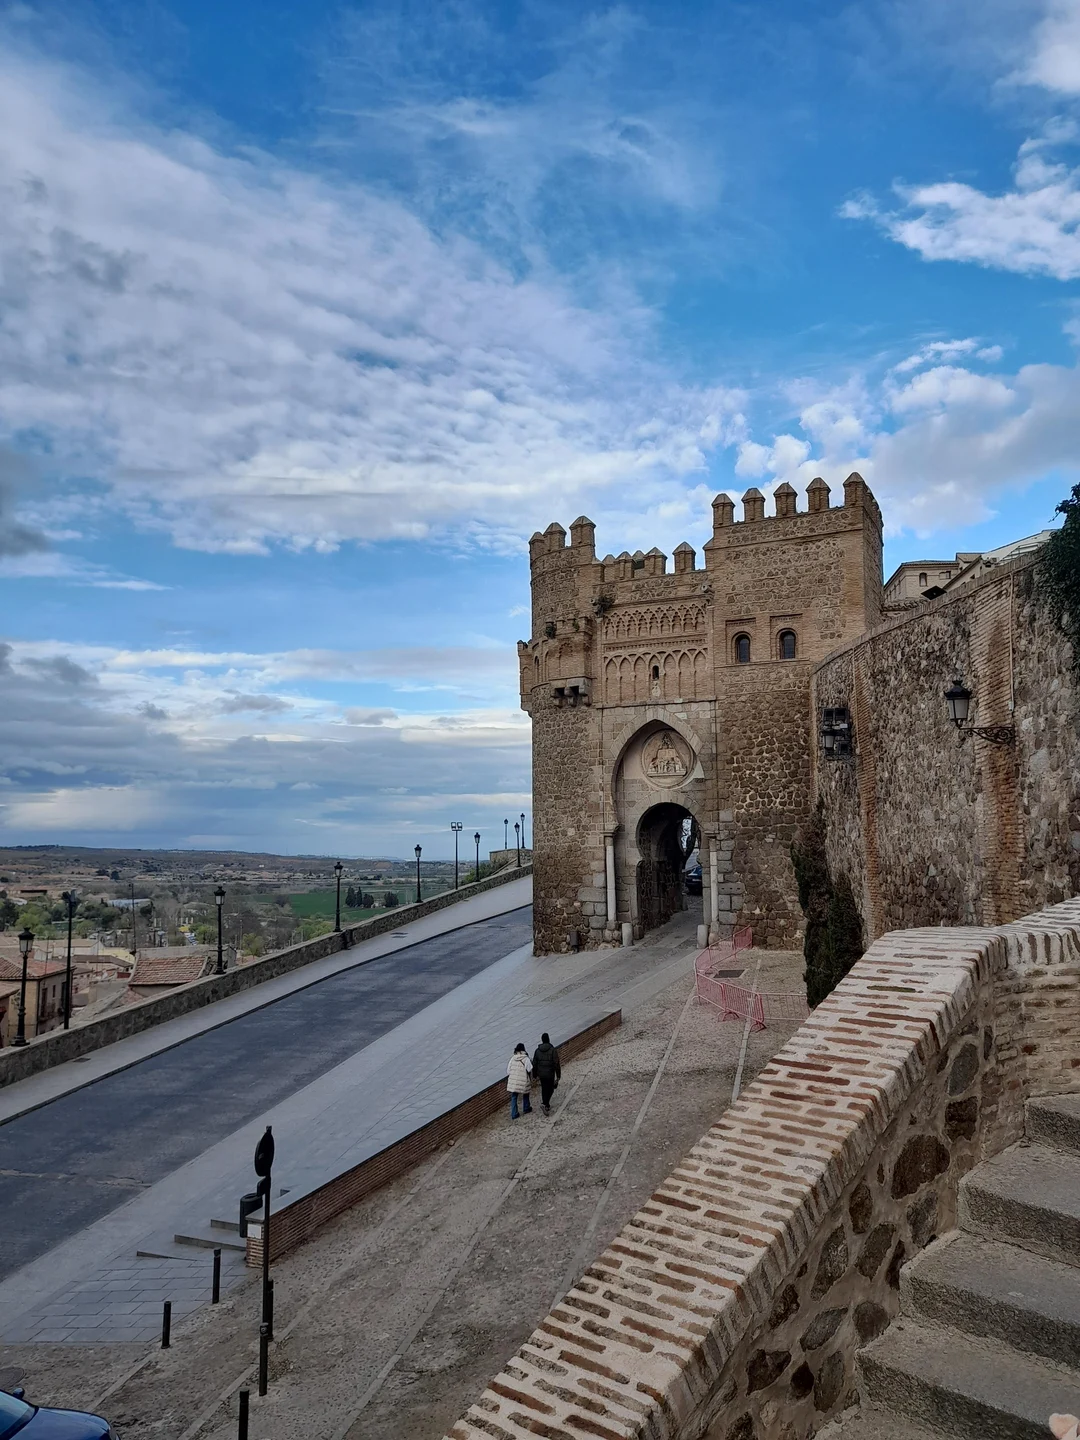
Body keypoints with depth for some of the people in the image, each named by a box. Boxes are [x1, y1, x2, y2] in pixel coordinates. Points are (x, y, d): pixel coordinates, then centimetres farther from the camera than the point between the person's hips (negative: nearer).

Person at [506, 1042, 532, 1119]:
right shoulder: (525, 1059, -10)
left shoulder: (512, 1058, 0)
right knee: (525, 1095, 22)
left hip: (513, 1081, 3)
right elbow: (529, 1070, -8)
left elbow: (508, 1070, 5)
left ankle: (514, 1114, 10)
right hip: (523, 1081, -3)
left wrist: (508, 1080, 18)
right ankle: (526, 1109, 38)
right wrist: (531, 1081, 4)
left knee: (513, 1097, 11)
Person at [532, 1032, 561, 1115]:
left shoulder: (537, 1050, -2)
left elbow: (534, 1064, 3)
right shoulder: (553, 1050, -15)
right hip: (550, 1075, -4)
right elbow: (556, 1064, -16)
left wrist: (536, 1075, 15)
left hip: (541, 1074, 4)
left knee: (544, 1089, 20)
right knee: (550, 1090, 10)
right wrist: (558, 1076, -8)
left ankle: (547, 1106, 27)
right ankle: (545, 1104, -8)